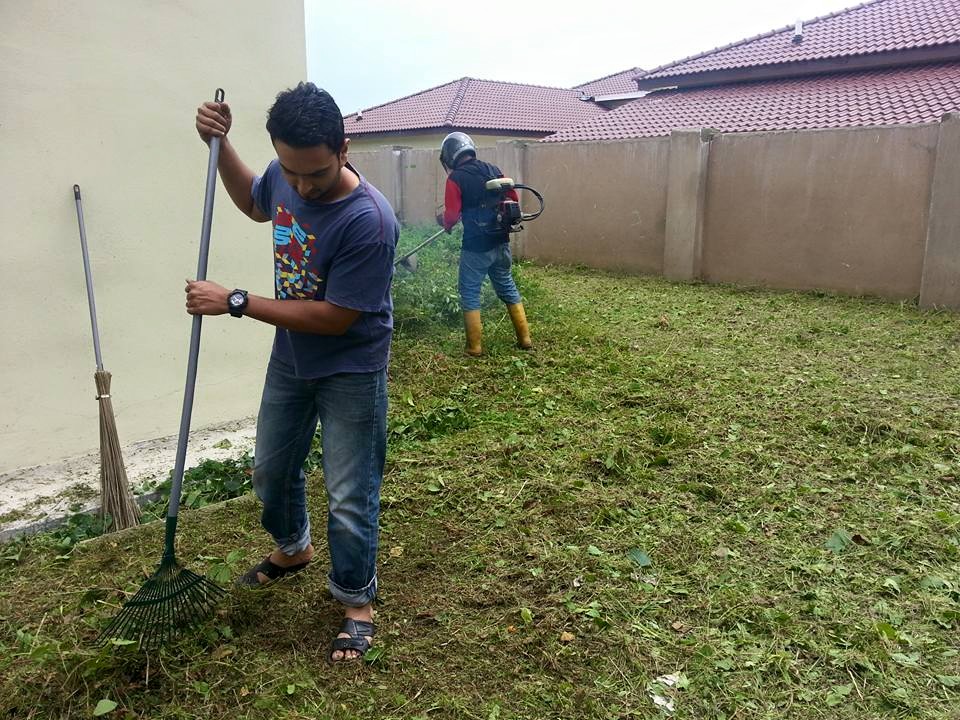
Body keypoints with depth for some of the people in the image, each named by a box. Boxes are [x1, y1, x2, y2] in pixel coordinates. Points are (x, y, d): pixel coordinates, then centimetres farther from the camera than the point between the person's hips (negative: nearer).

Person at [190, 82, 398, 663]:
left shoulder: (369, 220, -32)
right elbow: (254, 204, 16)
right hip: (290, 360, 7)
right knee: (271, 470, 23)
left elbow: (334, 318, -28)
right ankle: (293, 549, 52)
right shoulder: (284, 176, -10)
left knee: (350, 497, 3)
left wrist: (235, 302, -24)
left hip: (351, 374, -7)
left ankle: (357, 601, 26)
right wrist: (220, 143, 0)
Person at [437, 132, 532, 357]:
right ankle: (524, 338, 21)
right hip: (501, 242, 6)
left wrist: (442, 221, 9)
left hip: (476, 246, -6)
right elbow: (513, 198, 11)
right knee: (508, 288, 17)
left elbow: (451, 216, -13)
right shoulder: (493, 170, 8)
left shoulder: (455, 178, -9)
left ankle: (475, 346, 7)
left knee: (469, 293, 6)